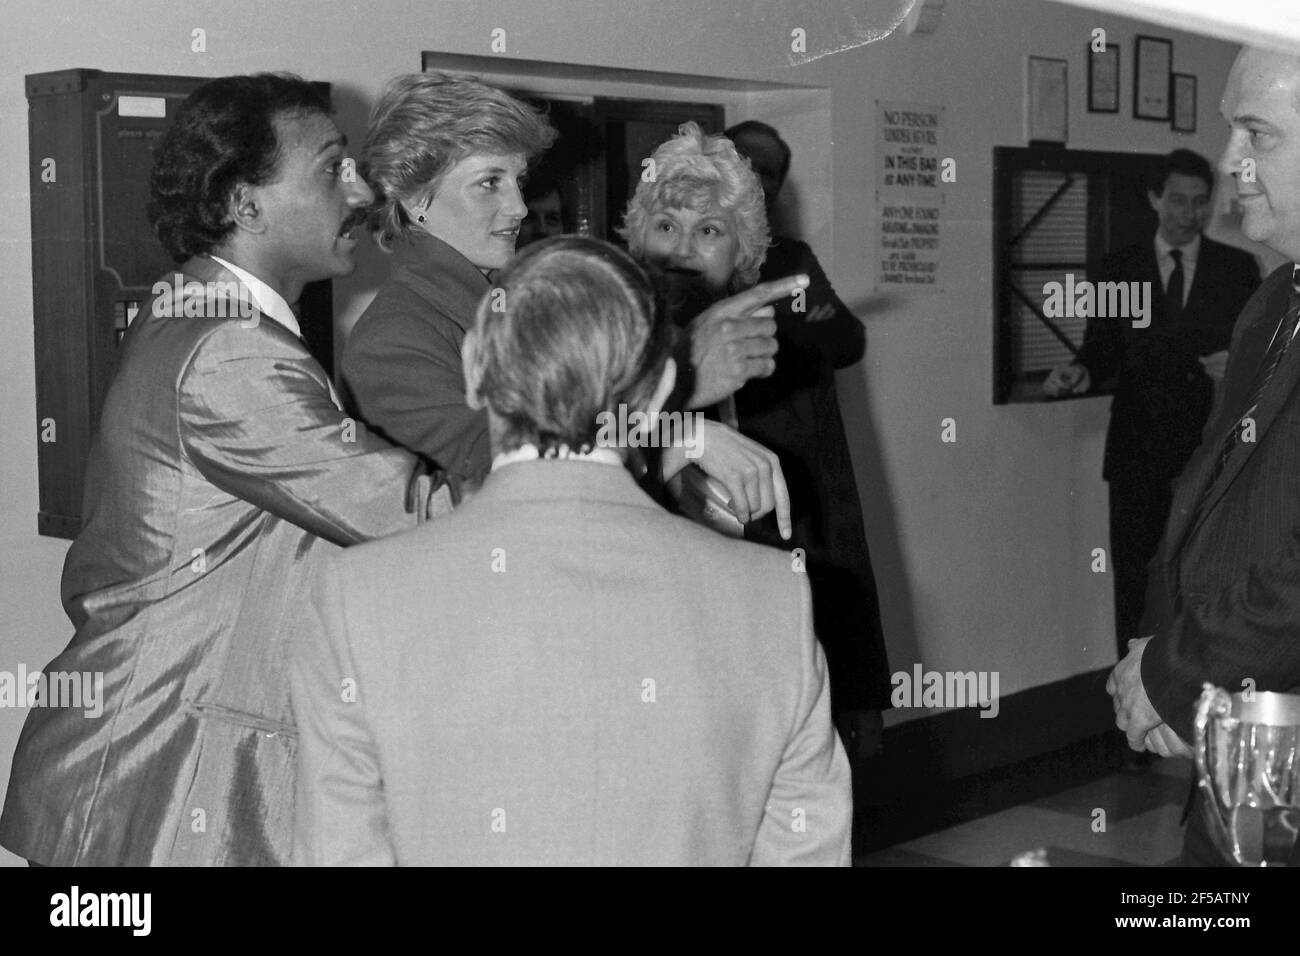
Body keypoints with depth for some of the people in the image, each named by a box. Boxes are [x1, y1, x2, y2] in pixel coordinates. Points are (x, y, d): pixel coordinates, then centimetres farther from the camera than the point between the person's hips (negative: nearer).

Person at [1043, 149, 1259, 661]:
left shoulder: (1238, 267, 5)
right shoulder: (1121, 268, 6)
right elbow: (1102, 346, 5)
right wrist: (1080, 371, -16)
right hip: (1138, 448, 1)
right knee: (1135, 577, 4)